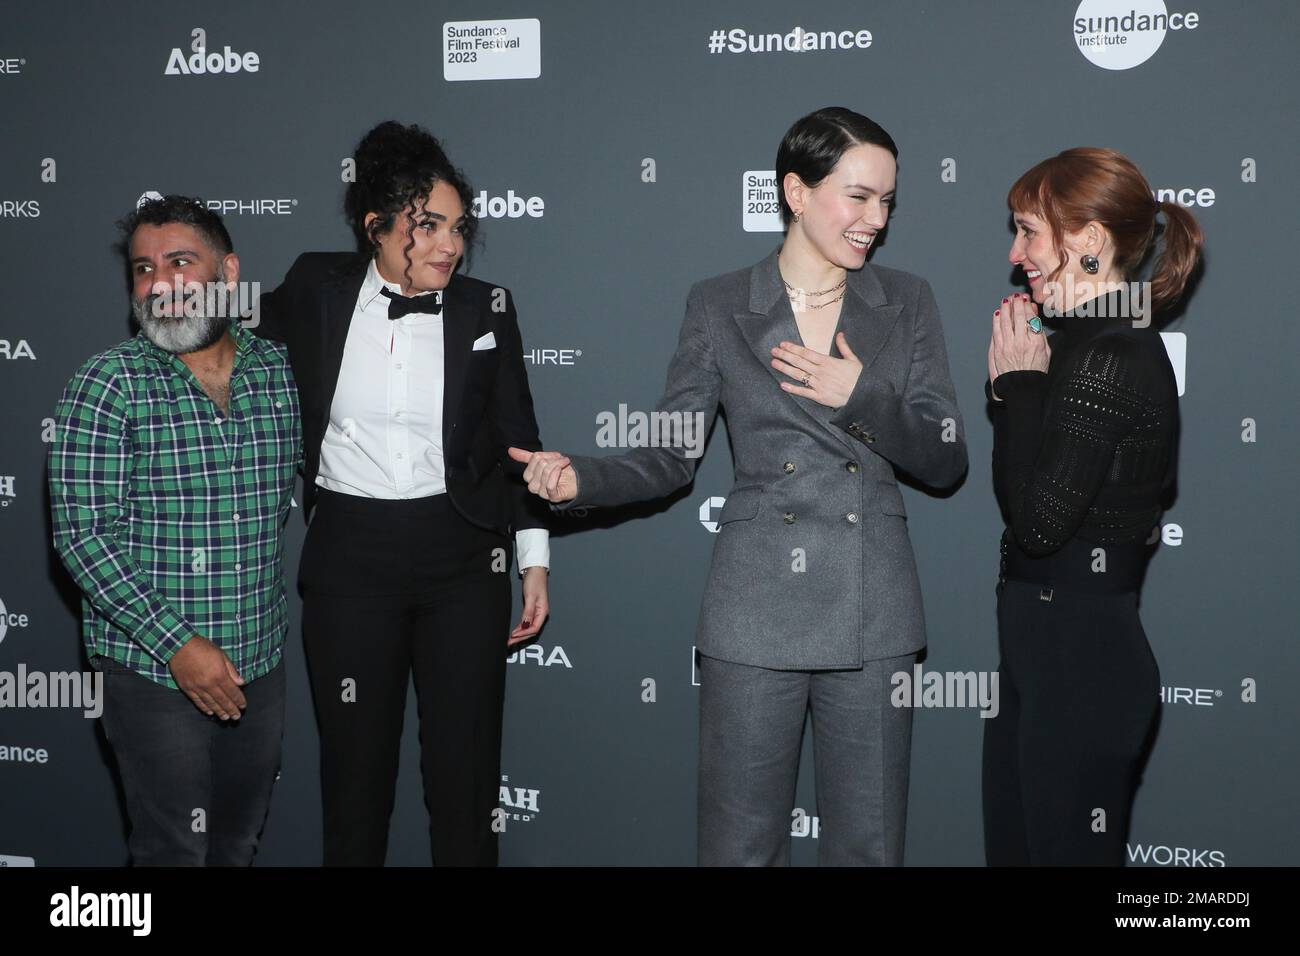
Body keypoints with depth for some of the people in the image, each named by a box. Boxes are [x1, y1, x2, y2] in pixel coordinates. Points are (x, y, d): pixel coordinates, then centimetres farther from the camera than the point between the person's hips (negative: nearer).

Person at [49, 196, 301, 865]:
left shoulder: (279, 371, 3)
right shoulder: (108, 384, -11)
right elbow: (81, 534, -15)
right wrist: (177, 642, -19)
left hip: (260, 661, 4)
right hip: (153, 671, -4)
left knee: (239, 845, 17)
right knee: (175, 850, 5)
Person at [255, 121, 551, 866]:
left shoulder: (486, 308, 1)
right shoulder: (318, 289, 0)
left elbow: (518, 440, 6)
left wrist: (535, 561, 4)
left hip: (463, 557, 0)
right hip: (350, 553, 0)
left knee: (465, 768, 6)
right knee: (356, 763, 9)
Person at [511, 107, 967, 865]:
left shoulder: (907, 304, 5)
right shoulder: (719, 307, 2)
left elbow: (945, 461, 2)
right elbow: (671, 458, 2)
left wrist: (862, 397, -13)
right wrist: (579, 478, -16)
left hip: (874, 618, 2)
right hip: (755, 617, -1)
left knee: (869, 846, 11)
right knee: (740, 847, 5)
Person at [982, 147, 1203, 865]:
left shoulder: (1112, 361, -18)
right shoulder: (1089, 346, 11)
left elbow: (1038, 523, -21)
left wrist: (1018, 383, -13)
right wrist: (1017, 381, 2)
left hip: (1081, 663, -10)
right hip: (1043, 647, 10)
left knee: (1066, 848, 5)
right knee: (1008, 844, 18)